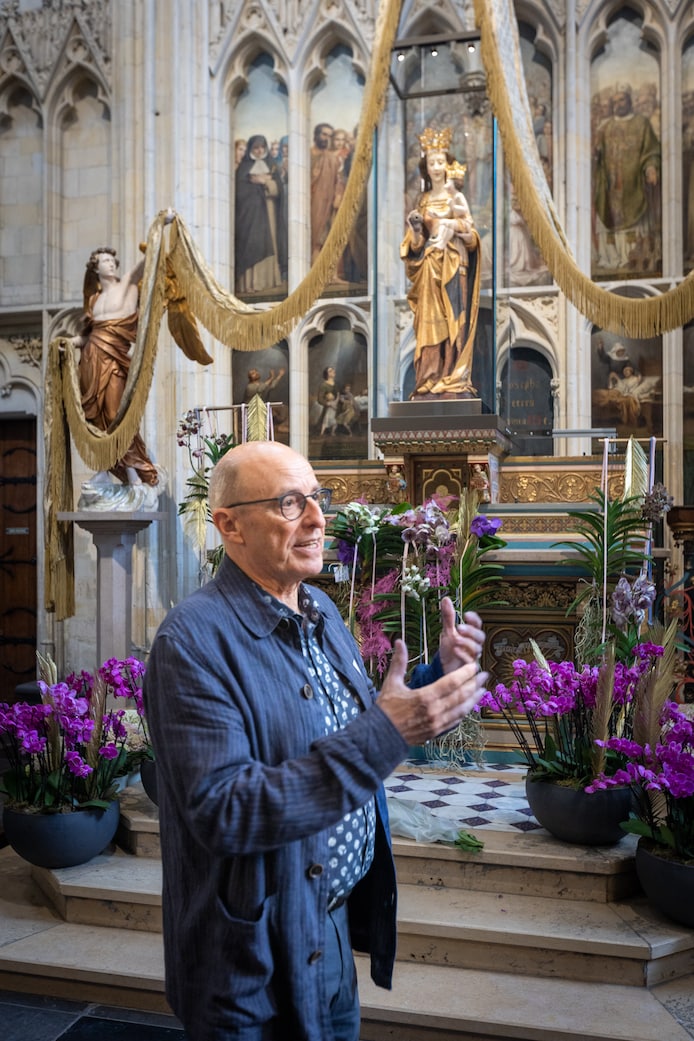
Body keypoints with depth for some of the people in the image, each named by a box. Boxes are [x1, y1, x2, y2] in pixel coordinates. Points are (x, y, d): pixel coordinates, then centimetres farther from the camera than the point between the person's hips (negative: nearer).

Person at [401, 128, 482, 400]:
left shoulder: (455, 196, 7)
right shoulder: (423, 200, 15)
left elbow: (470, 233, -1)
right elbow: (415, 243, 11)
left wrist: (451, 223, -16)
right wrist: (415, 229, -9)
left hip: (452, 264, -3)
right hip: (429, 267, 3)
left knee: (452, 321, -8)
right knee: (429, 323, -3)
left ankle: (454, 382, -9)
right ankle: (430, 382, -3)